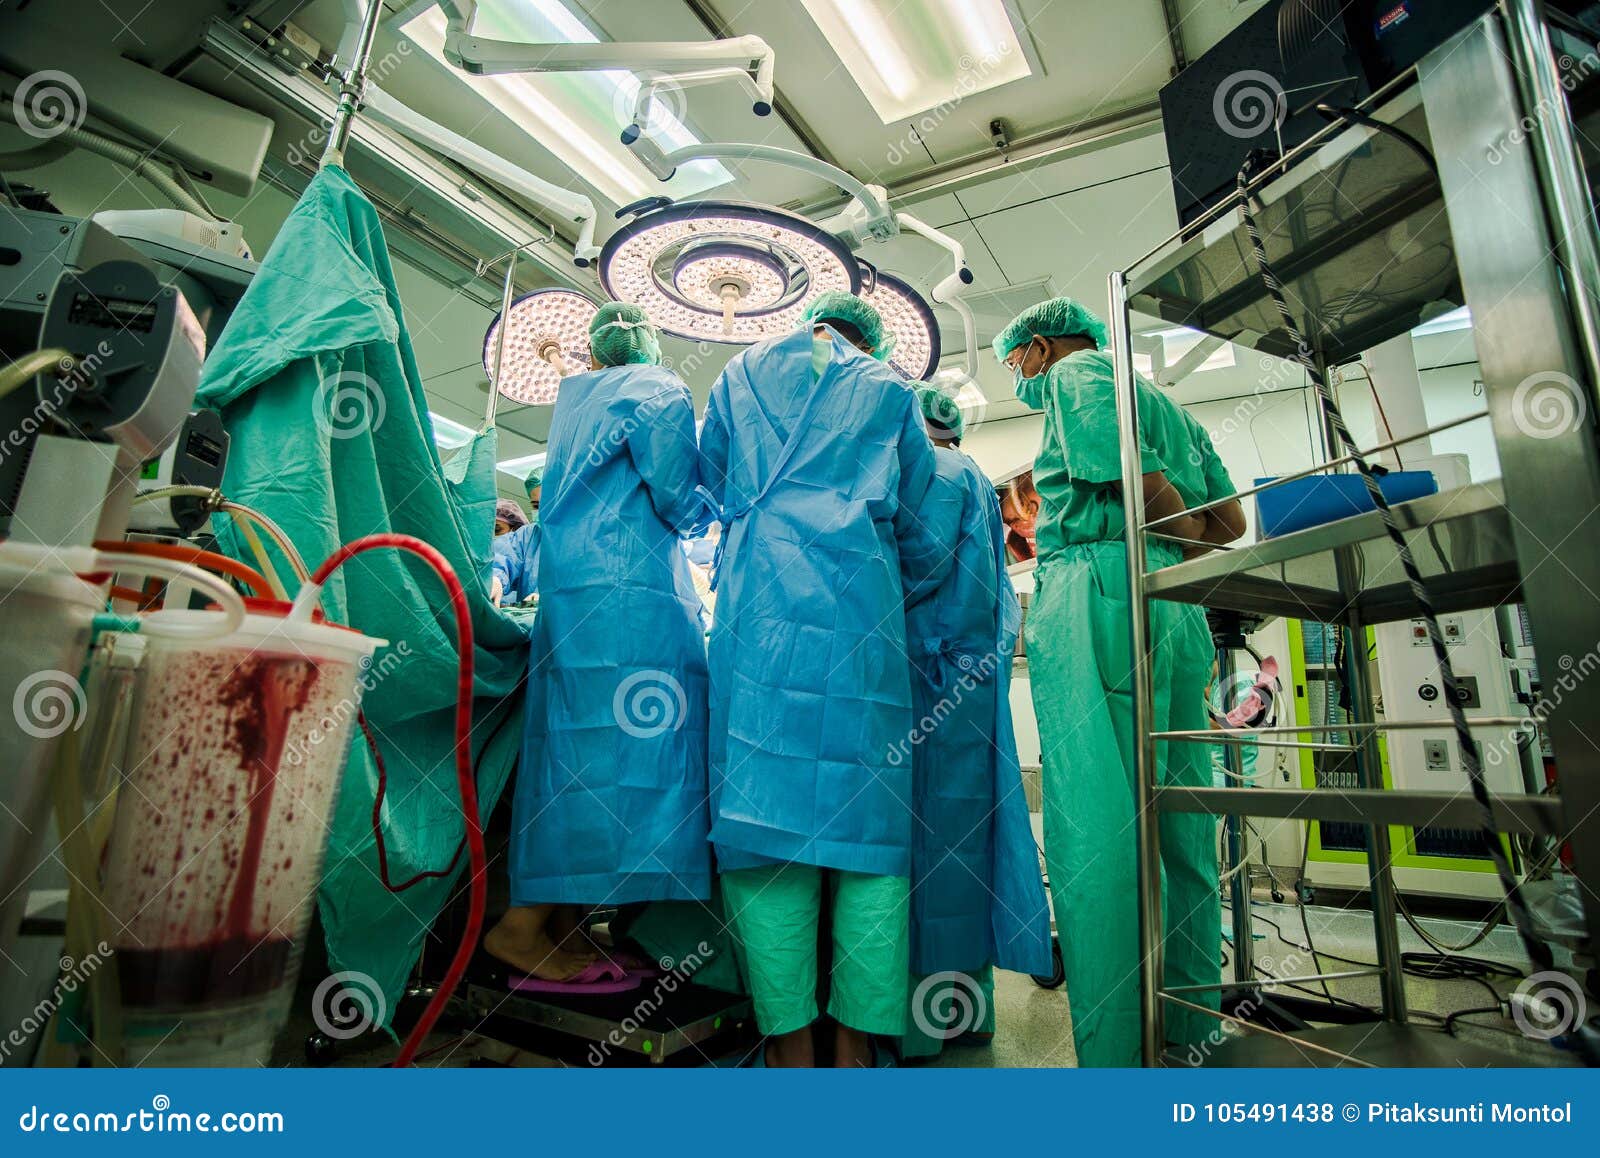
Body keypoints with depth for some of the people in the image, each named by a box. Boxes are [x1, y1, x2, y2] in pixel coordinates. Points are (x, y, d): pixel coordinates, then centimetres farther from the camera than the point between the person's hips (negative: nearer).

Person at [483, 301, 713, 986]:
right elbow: (683, 504, -6)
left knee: (575, 751, 6)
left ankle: (562, 929, 10)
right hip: (633, 596, -8)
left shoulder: (574, 399, 23)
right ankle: (525, 924, -6)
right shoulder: (659, 392, 2)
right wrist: (702, 507, 14)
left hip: (567, 596, 8)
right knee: (627, 748, -8)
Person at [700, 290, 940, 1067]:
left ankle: (790, 1041, -1)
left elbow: (709, 487, 26)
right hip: (859, 602, -1)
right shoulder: (888, 389, 20)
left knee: (762, 801, -3)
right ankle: (855, 1041, 2)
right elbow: (913, 520, 18)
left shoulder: (742, 372, 25)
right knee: (867, 801, 0)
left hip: (756, 594, 1)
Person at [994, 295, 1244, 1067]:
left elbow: (1127, 471, -12)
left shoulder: (1074, 373, 6)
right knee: (1177, 821, 9)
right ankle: (1192, 1028, 18)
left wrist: (1182, 534, 3)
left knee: (1096, 822, -10)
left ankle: (1115, 1054, -7)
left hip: (1096, 587, -8)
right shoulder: (1166, 401, 30)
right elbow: (1230, 520, 23)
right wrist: (1169, 561, 12)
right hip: (1175, 603, 9)